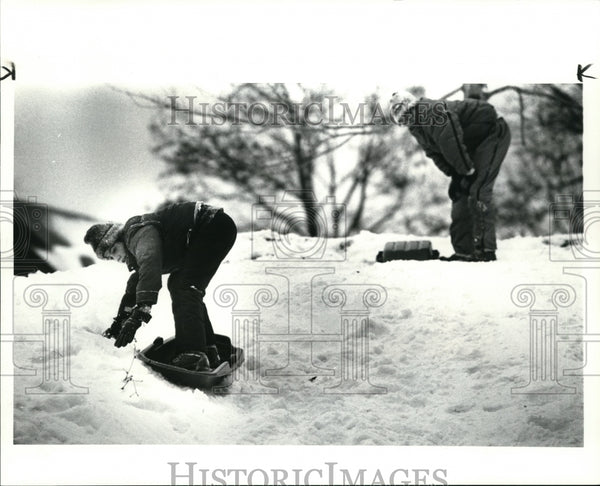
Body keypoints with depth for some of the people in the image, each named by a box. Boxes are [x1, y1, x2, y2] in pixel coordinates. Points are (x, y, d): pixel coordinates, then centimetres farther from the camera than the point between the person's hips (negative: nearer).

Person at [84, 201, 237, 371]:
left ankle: (193, 356, -28)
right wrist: (121, 319, 33)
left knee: (183, 287, -19)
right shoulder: (135, 244, 16)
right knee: (177, 284, 15)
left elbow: (150, 267, -36)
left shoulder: (139, 233, -17)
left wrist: (139, 313, -43)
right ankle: (208, 352, 14)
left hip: (216, 226, -11)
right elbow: (136, 283, 32)